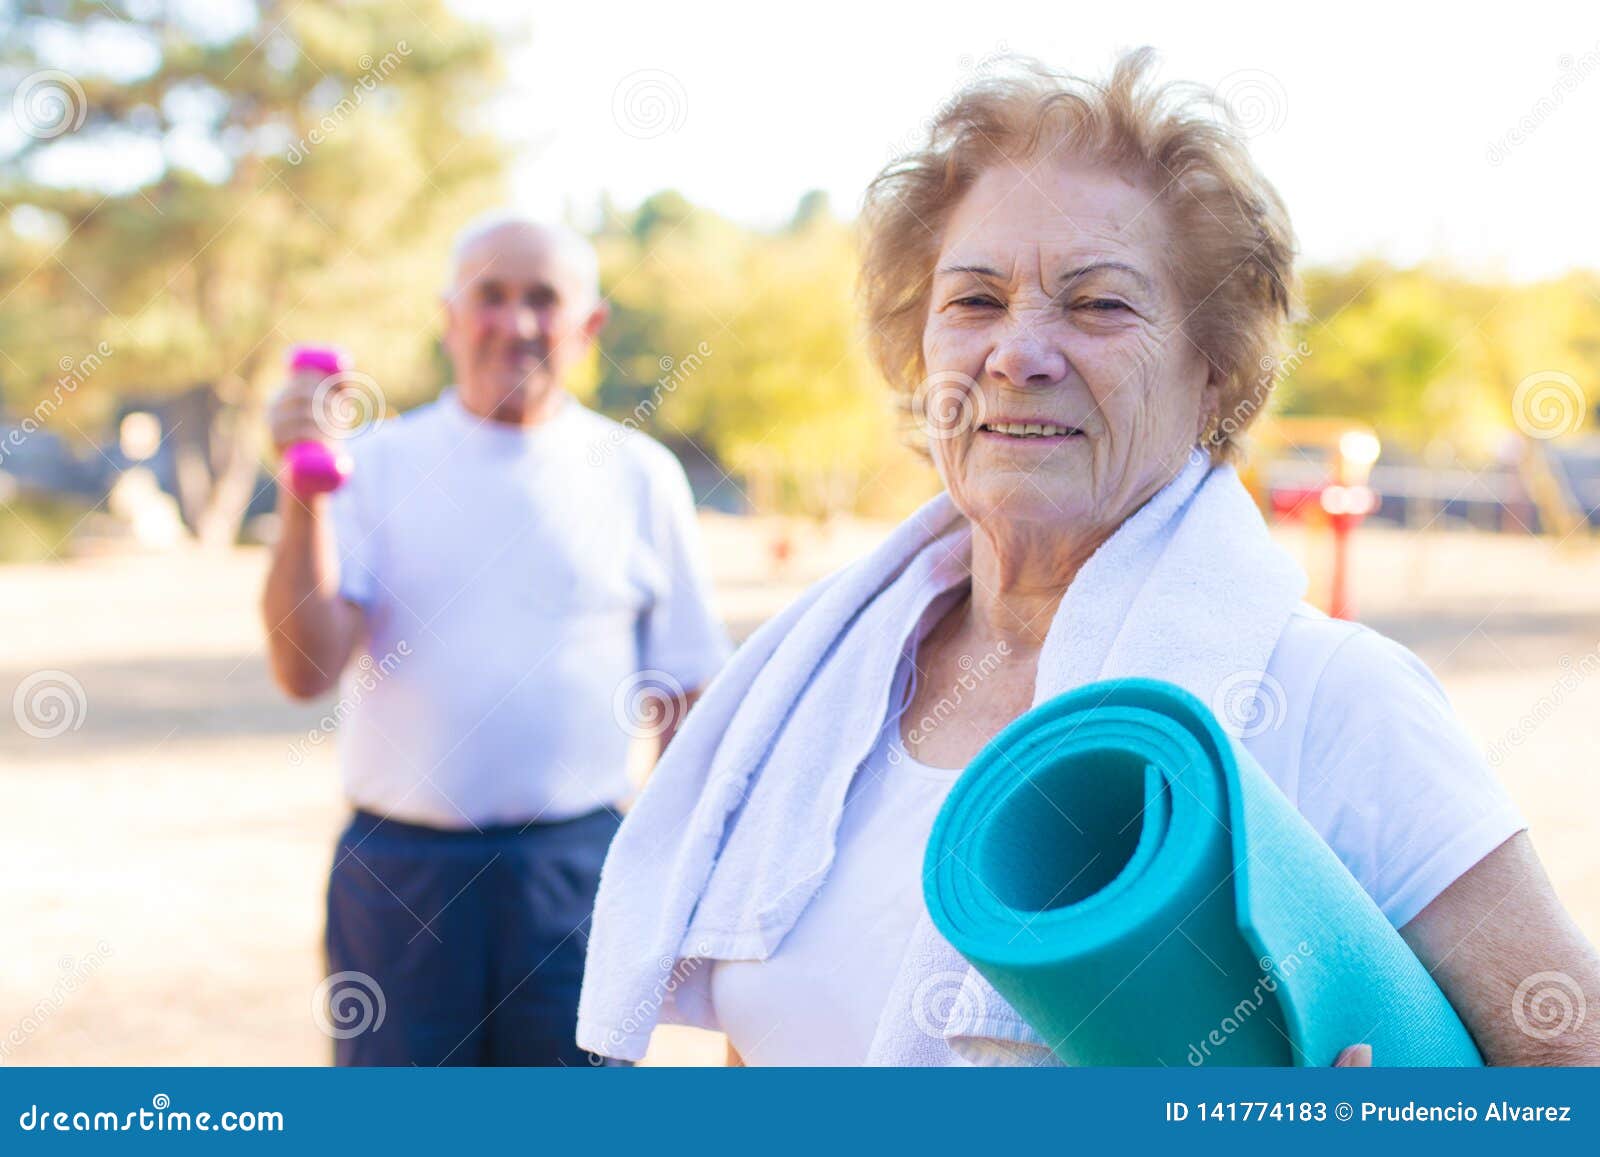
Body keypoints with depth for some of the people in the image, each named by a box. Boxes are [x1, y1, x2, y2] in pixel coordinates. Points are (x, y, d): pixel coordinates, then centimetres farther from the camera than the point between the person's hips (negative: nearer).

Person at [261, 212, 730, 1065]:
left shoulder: (640, 476, 5)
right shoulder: (377, 465, 4)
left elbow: (686, 697, 9)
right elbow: (305, 671, -7)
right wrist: (305, 493, -16)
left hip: (577, 871, 0)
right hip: (397, 868, 0)